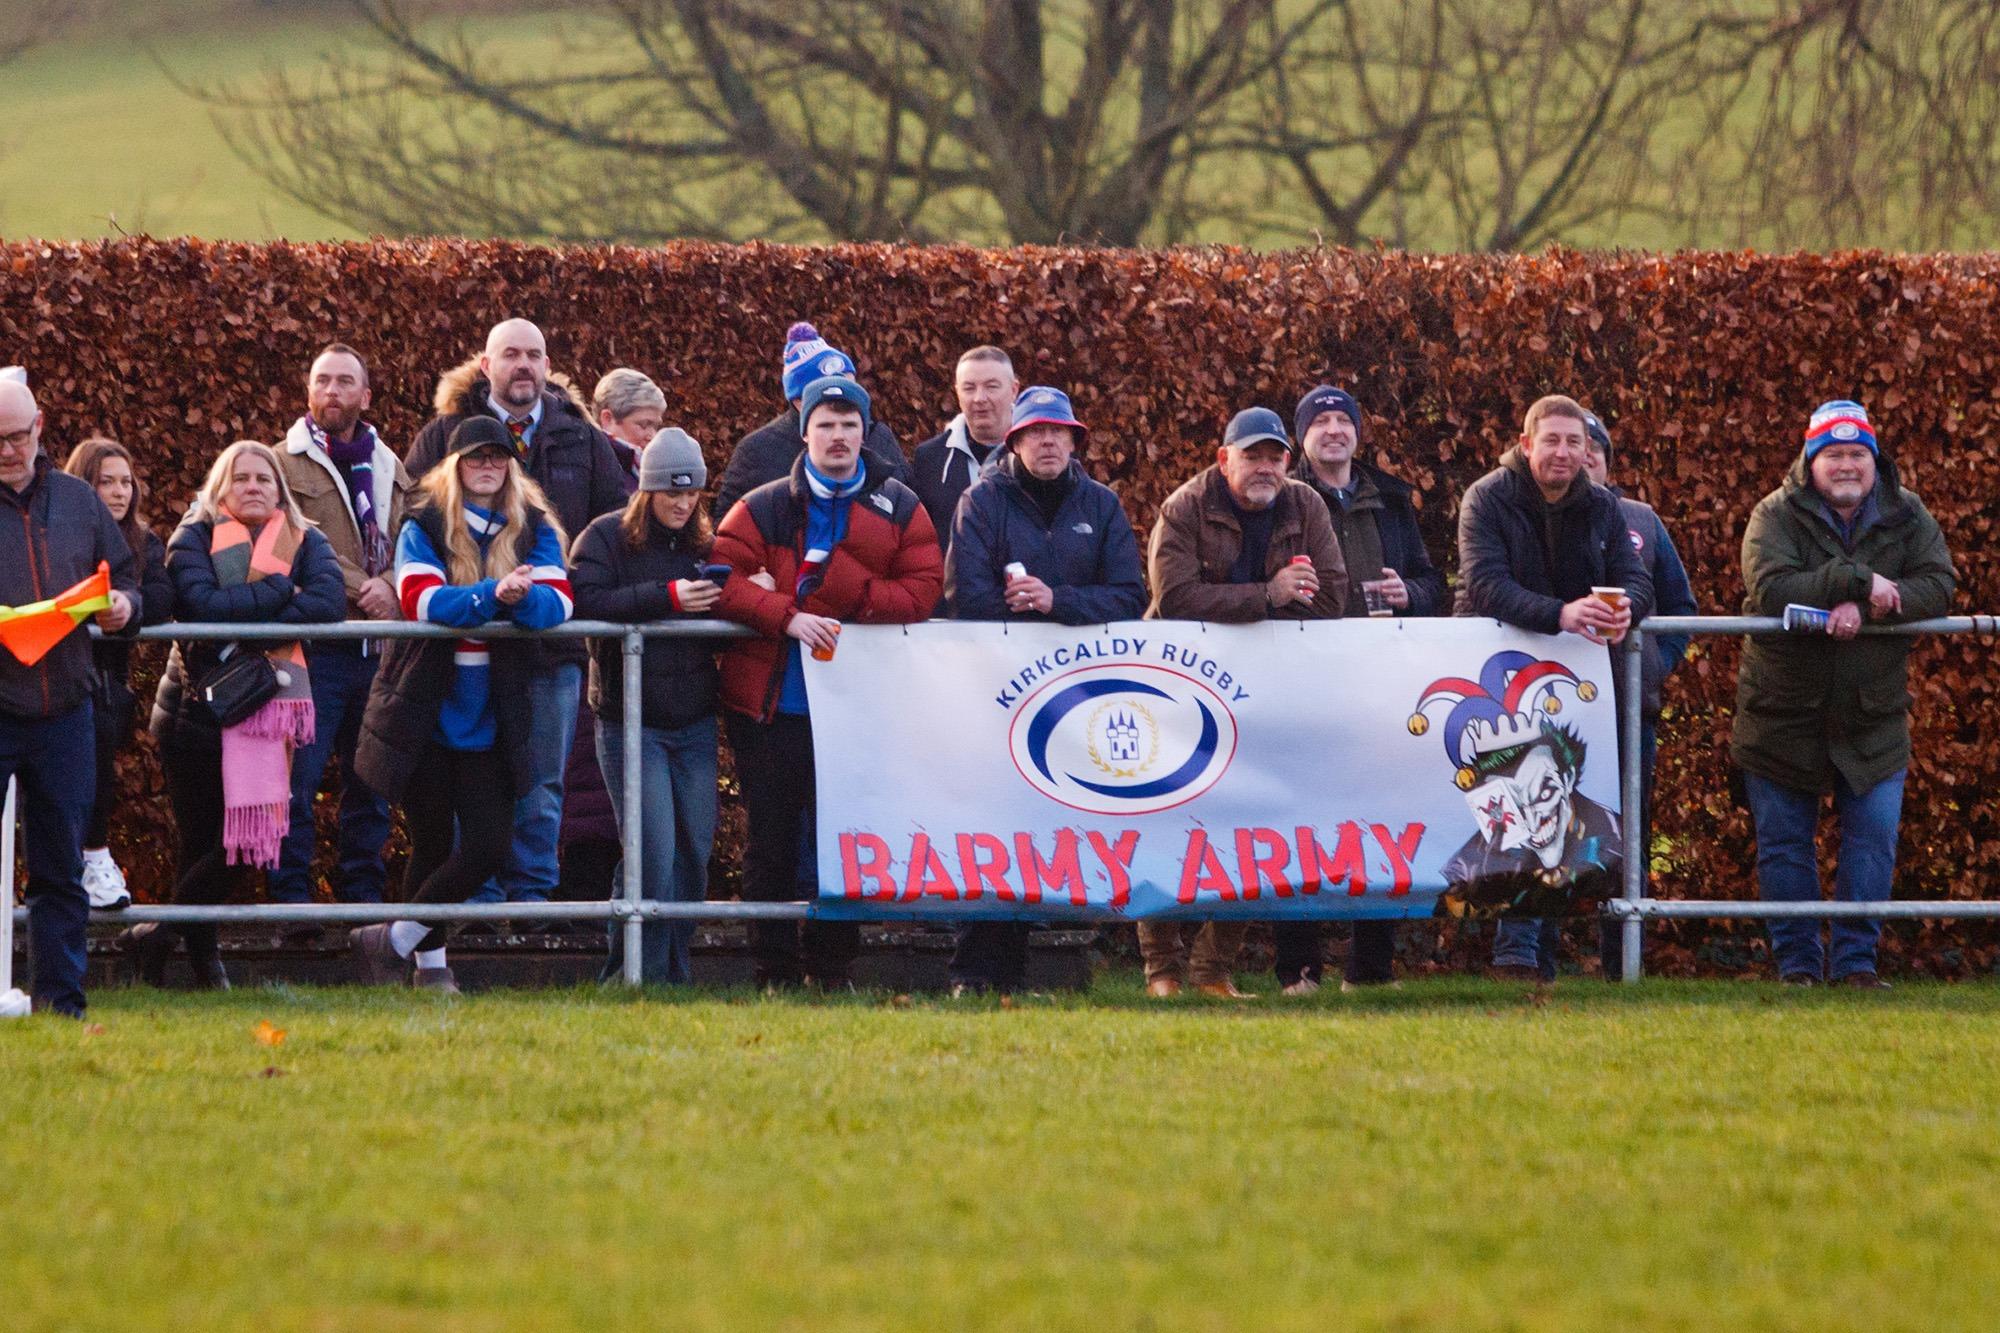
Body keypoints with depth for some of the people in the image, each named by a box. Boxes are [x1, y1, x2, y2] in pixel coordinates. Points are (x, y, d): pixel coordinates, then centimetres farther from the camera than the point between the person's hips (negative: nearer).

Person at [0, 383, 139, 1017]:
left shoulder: (77, 500, 12)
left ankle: (60, 999, 12)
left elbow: (125, 577, 20)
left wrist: (123, 606, -3)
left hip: (64, 709, 4)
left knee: (60, 869, 8)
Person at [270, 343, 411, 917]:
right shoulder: (286, 464, 2)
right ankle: (291, 899, -6)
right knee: (299, 777, -9)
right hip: (317, 646, -5)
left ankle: (363, 891, 16)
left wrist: (390, 587, -10)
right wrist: (360, 589, -15)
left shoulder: (390, 469, 18)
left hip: (380, 646, 5)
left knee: (371, 783, 8)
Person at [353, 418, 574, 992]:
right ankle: (430, 963, 21)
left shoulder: (533, 530, 6)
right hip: (425, 717, -2)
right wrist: (492, 595, -32)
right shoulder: (424, 527, -1)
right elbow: (418, 597, -19)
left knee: (488, 849, -4)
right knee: (432, 844, 5)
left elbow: (559, 601, -9)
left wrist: (525, 598, -31)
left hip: (491, 723, 2)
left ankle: (394, 939, 12)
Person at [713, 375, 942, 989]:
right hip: (770, 704, -1)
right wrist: (786, 616, -23)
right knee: (772, 839, 3)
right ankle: (776, 971, 10)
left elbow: (924, 589, -3)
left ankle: (832, 965, 16)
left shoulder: (899, 510, 7)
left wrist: (833, 582, -14)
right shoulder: (762, 509, 3)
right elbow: (725, 579, -7)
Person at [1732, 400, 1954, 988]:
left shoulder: (1905, 517, 1)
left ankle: (1856, 958, 7)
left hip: (1873, 717, 2)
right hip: (1784, 714, -1)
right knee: (1784, 845, 5)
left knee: (1874, 837, -2)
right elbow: (1770, 589, -24)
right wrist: (1858, 581, -29)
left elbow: (1938, 585, -12)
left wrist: (1864, 608, -27)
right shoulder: (1776, 516, -8)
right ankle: (1797, 960, 14)